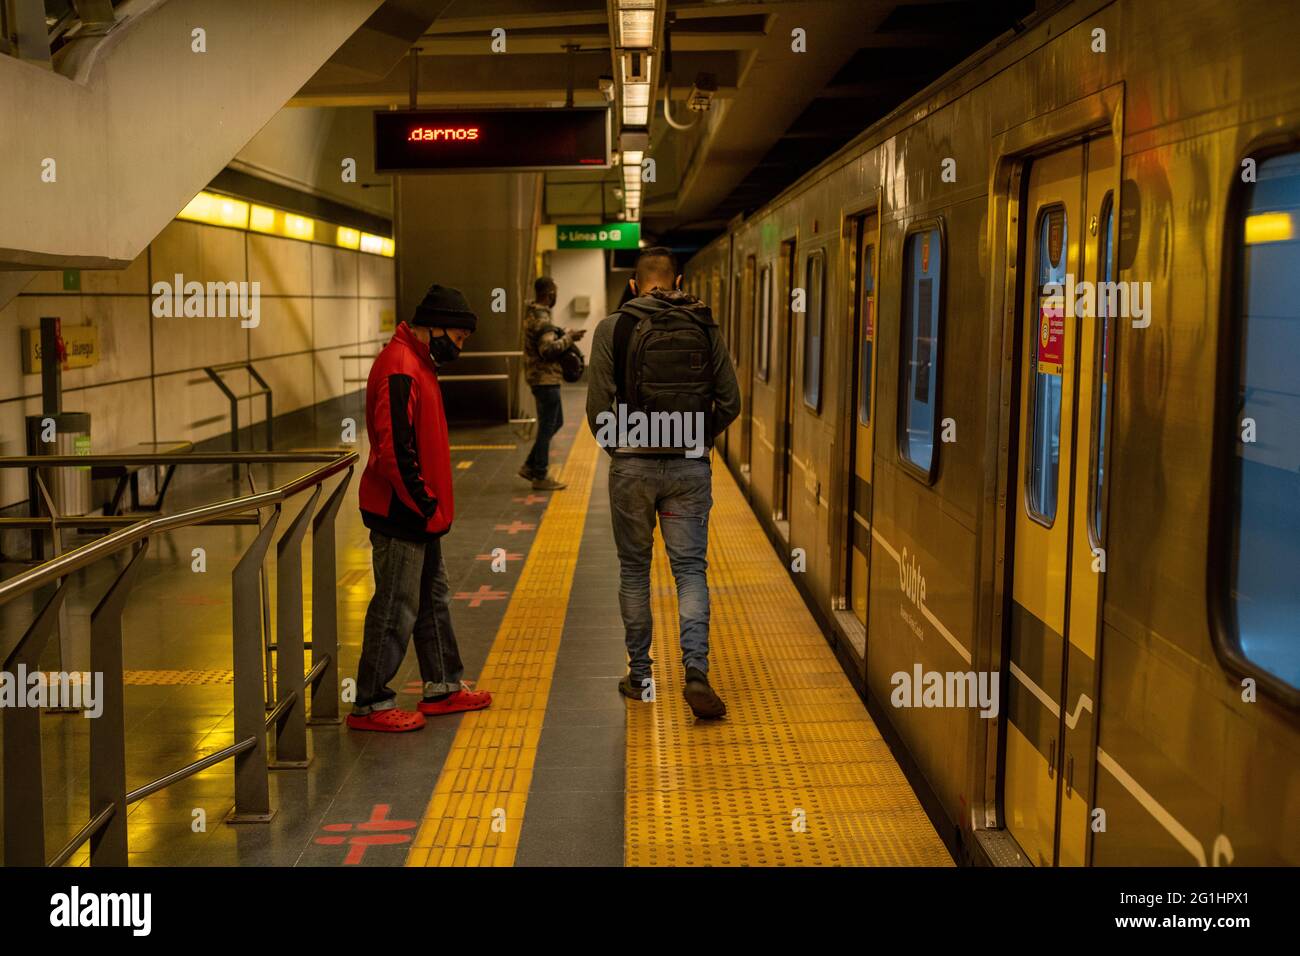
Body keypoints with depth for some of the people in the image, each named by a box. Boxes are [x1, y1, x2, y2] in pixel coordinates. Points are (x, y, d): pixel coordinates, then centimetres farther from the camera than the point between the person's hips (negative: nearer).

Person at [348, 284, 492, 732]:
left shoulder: (418, 363, 14)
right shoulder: (399, 368, -20)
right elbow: (394, 448, -26)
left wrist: (431, 503, 16)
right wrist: (421, 503, -18)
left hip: (421, 514, 11)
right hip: (401, 514, -11)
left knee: (433, 598, 18)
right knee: (396, 609, -3)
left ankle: (442, 687, 31)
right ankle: (371, 705, 7)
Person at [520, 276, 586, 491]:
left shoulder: (533, 314, 13)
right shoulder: (542, 318, -19)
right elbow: (548, 350, -28)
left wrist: (564, 335, 9)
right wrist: (568, 338, -16)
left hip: (541, 378, 10)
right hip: (545, 379, -10)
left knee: (555, 422, 19)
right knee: (547, 427, -1)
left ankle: (530, 467, 21)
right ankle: (540, 477, 7)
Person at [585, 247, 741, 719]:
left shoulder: (613, 329, -3)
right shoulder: (705, 328, 4)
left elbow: (598, 405, -8)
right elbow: (729, 402, 3)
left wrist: (616, 447, 9)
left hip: (633, 466, -1)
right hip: (691, 467, 1)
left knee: (634, 569, 12)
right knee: (691, 568, 5)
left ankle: (640, 675, 19)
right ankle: (696, 671, -11)